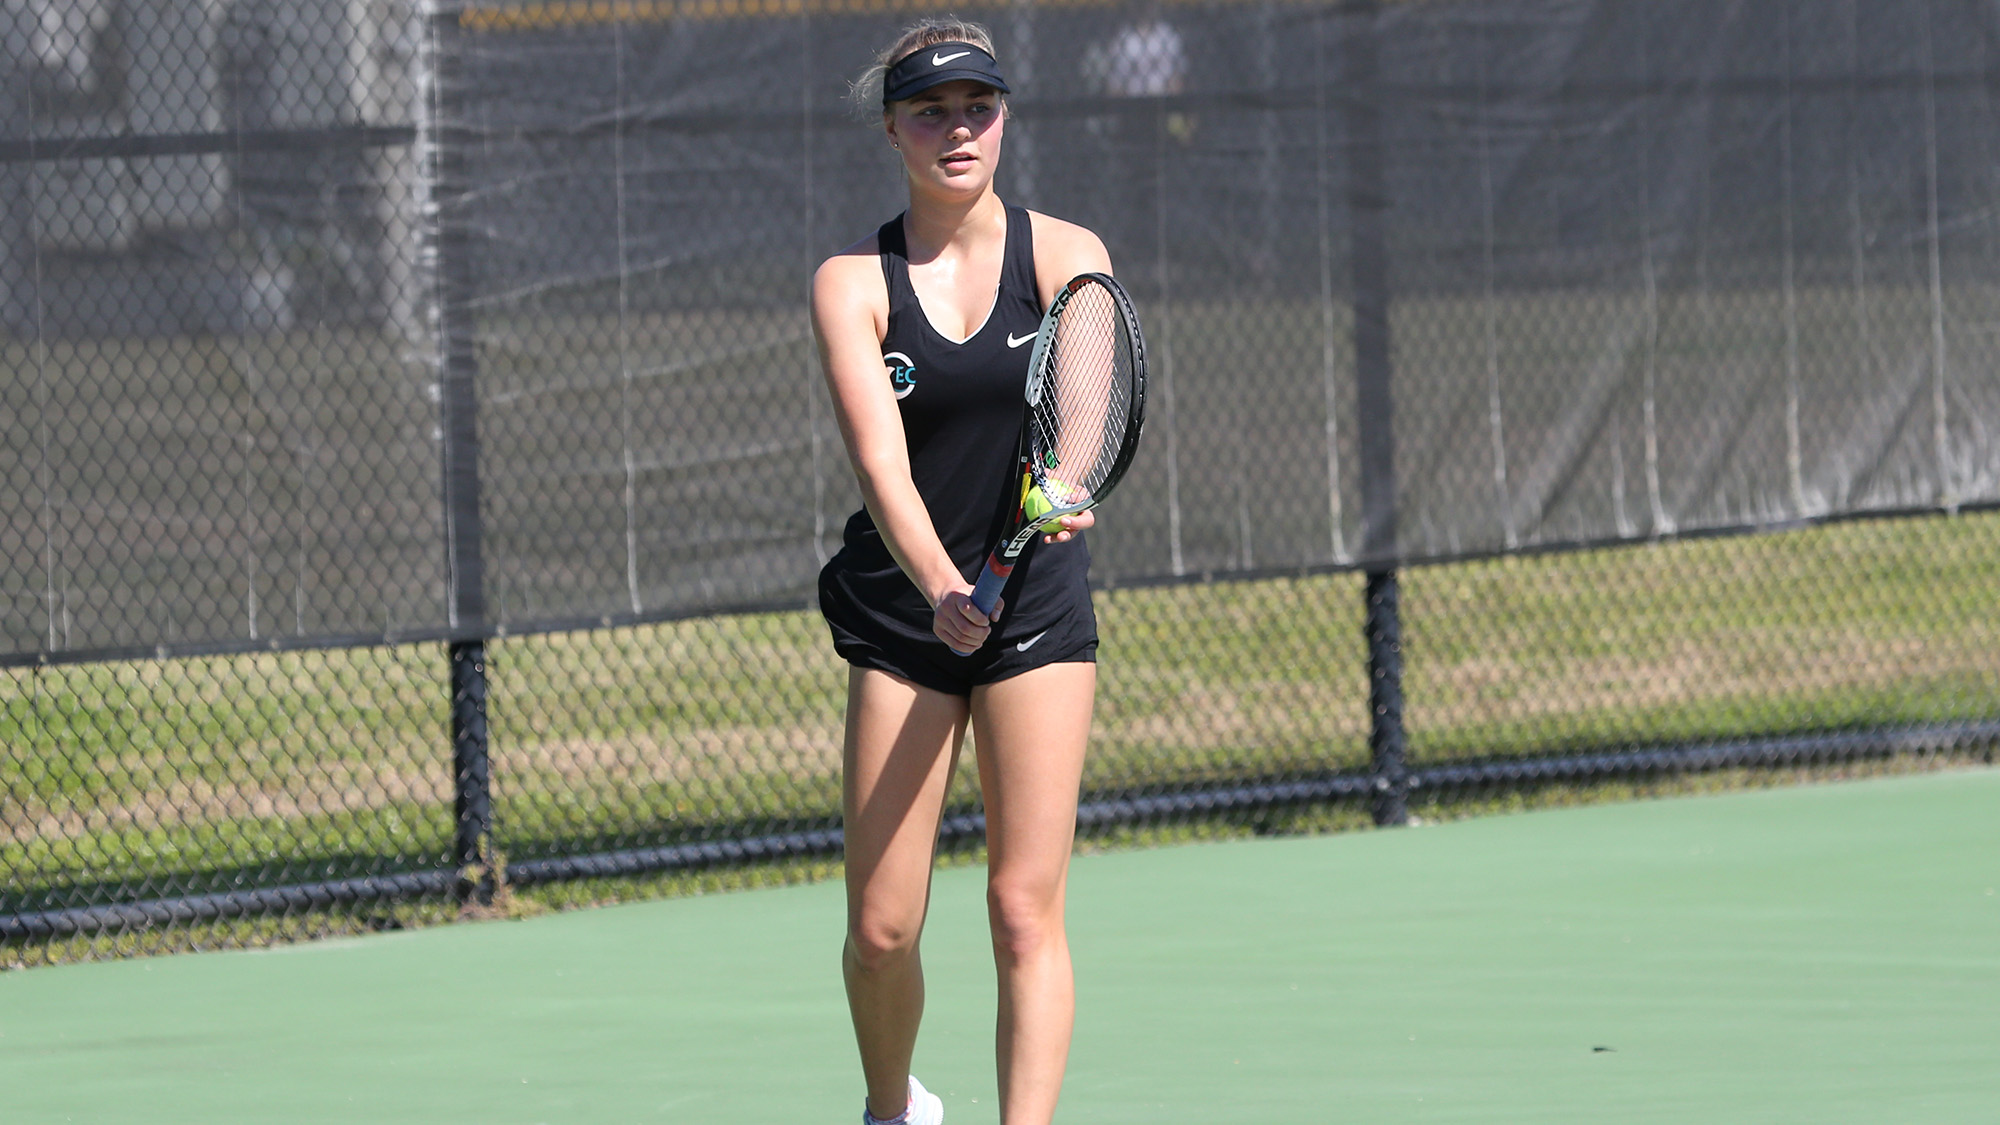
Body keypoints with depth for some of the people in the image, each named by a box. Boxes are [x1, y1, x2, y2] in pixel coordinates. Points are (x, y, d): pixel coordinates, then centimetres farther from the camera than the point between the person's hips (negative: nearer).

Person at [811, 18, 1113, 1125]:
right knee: (882, 927, 1)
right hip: (899, 612, 1)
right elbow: (881, 464, -17)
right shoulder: (852, 283, -3)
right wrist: (939, 588, -34)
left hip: (1039, 608, 0)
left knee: (1025, 910, -9)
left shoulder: (1066, 256, -1)